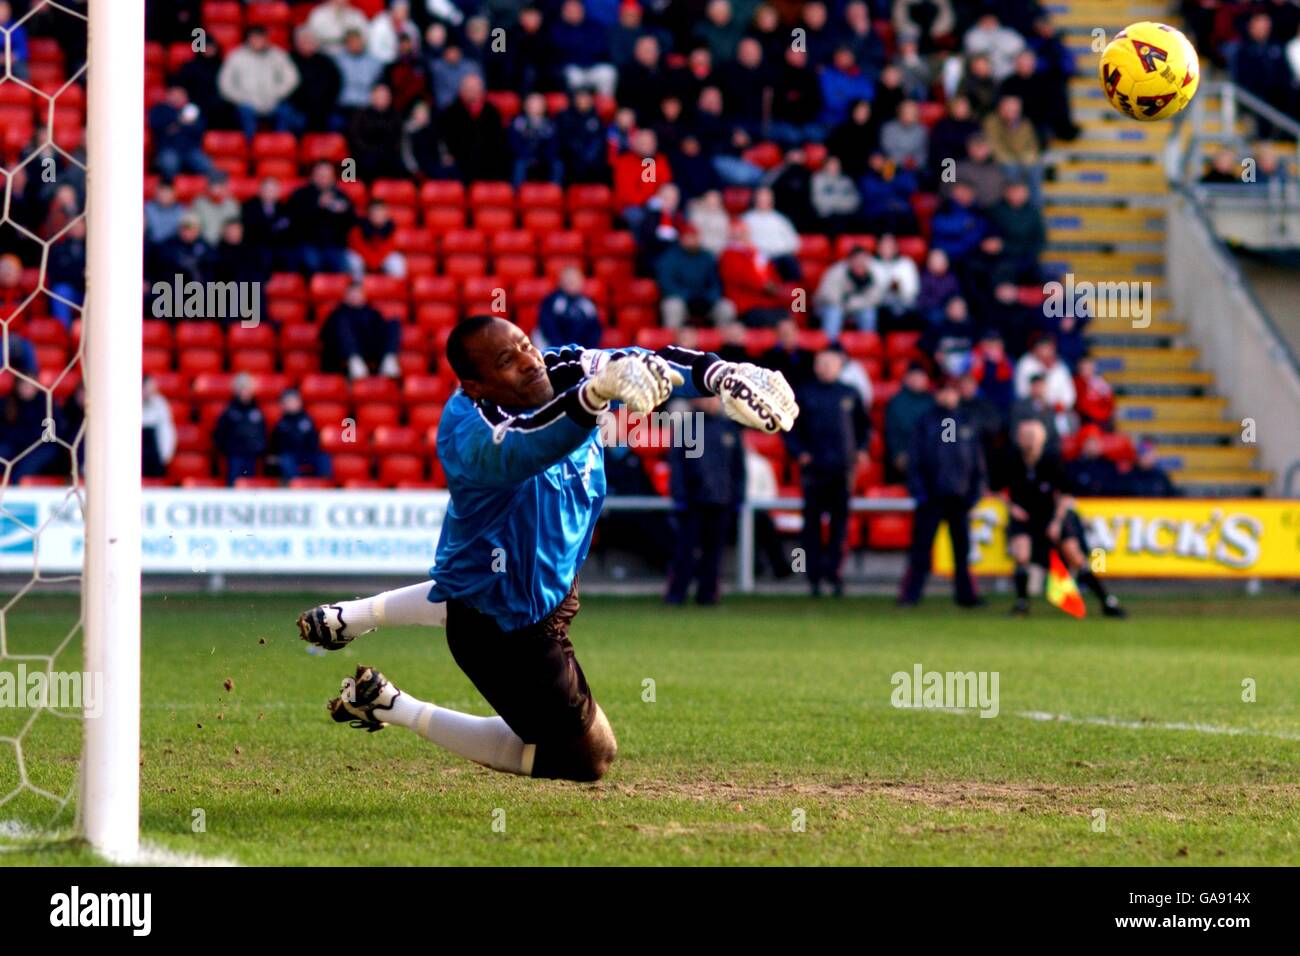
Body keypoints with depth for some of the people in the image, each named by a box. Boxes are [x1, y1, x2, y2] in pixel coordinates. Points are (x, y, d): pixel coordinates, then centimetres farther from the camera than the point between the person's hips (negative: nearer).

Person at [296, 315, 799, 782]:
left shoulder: (560, 371, -14)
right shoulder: (468, 428, -36)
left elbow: (650, 363, -15)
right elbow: (517, 452, -57)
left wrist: (719, 373, -36)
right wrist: (596, 392, -74)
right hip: (509, 627, -9)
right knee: (586, 756, 2)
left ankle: (352, 616, 52)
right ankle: (391, 706, 5)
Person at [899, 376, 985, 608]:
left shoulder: (967, 423, 9)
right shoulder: (925, 423, 1)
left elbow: (977, 458, 13)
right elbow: (915, 458, -1)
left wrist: (977, 488, 4)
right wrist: (917, 489, -9)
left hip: (960, 496, 3)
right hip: (931, 494, -3)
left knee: (962, 547, 7)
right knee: (921, 547, -4)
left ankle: (966, 594, 13)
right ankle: (910, 594, -2)